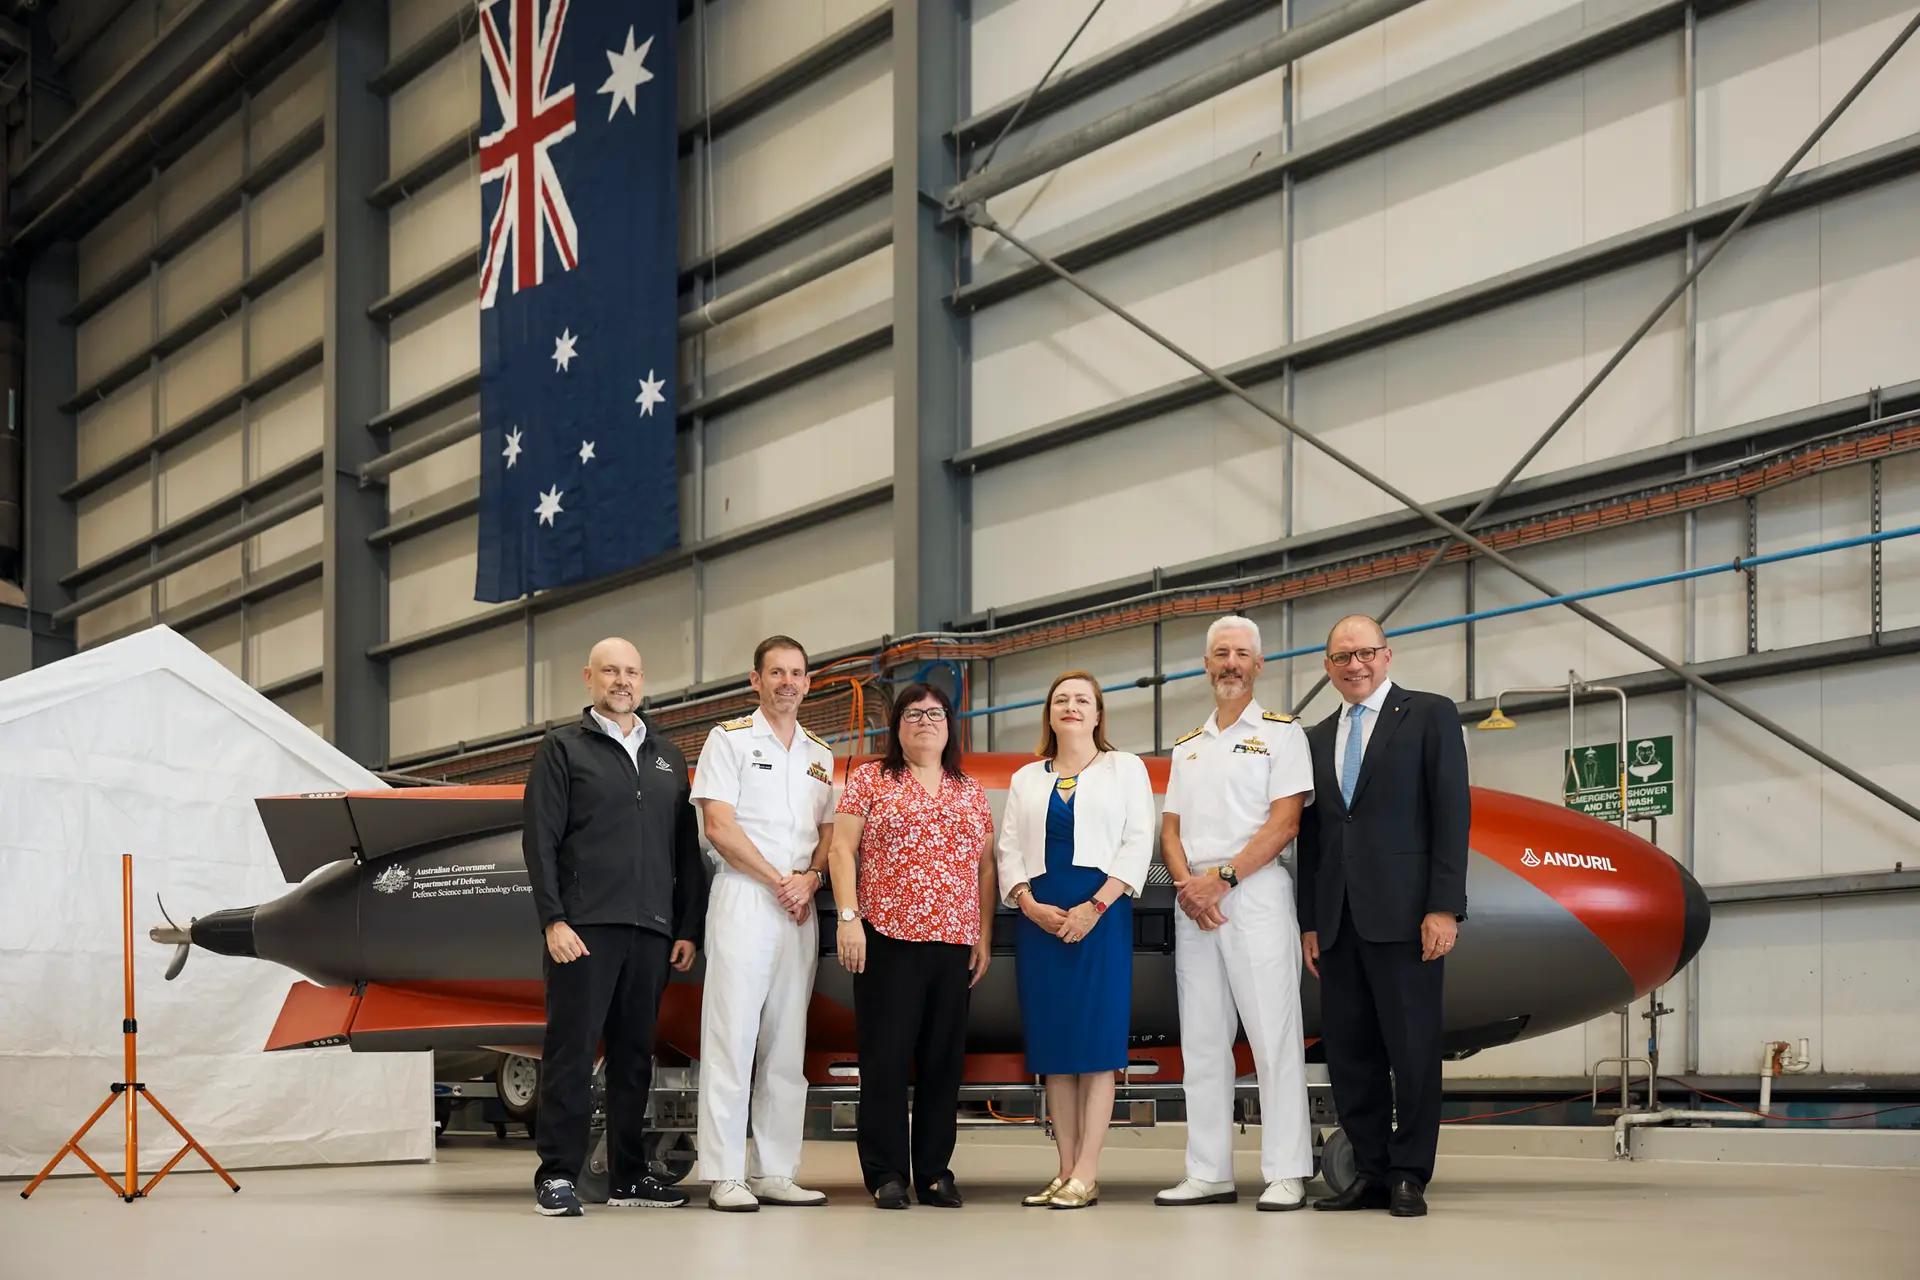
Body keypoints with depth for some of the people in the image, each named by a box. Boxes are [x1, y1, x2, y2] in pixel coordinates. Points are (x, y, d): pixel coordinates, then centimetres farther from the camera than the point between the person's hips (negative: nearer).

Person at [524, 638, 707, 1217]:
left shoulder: (667, 757, 18)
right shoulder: (563, 748, 5)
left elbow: (686, 848, 17)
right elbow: (539, 840, -2)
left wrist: (688, 928, 10)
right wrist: (553, 920, -11)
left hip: (651, 931, 5)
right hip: (584, 928, -4)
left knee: (634, 1054, 9)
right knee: (571, 1051, -5)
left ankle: (629, 1175, 15)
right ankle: (557, 1176, -1)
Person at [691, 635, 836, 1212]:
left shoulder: (820, 754, 18)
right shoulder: (729, 739, 2)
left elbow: (829, 834, 16)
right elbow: (719, 827, -7)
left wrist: (810, 880, -5)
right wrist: (778, 881, -9)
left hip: (801, 908, 6)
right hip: (743, 900, -5)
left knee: (787, 1044, 6)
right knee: (732, 1036, -9)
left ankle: (774, 1171, 10)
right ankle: (724, 1175, -8)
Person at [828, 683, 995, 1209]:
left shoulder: (970, 791, 16)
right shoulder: (869, 779, 6)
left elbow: (985, 866, 16)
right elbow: (842, 849, 0)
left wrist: (984, 935, 9)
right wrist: (848, 916, -10)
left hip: (954, 943, 4)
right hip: (889, 938, -3)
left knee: (944, 1058, 5)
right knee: (886, 1056, -3)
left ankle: (935, 1172, 12)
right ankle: (887, 1175, 2)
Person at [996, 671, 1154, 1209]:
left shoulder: (1124, 768, 8)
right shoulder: (1026, 778, 18)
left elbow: (1137, 843, -1)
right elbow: (1009, 850, 11)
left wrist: (1095, 907, -12)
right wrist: (1030, 904, -7)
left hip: (1102, 913, -3)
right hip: (1039, 918, 4)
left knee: (1096, 1041, -7)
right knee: (1052, 1043, 2)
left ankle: (1086, 1174, -9)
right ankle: (1065, 1170, 5)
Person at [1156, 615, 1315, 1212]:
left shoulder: (1280, 733, 1)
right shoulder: (1187, 747, 19)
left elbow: (1284, 823, -8)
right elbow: (1171, 828, 15)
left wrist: (1220, 878, -13)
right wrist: (1187, 885, -5)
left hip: (1255, 893, -6)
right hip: (1193, 899, 6)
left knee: (1273, 1034, -8)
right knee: (1202, 1039, 6)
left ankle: (1285, 1174, -6)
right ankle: (1209, 1173, 10)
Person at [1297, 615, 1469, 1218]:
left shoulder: (1430, 715, 3)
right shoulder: (1318, 738, 18)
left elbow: (1451, 813, -4)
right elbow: (1312, 835, 17)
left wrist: (1444, 907, -12)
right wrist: (1309, 922, 11)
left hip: (1403, 914, -5)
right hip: (1337, 919, 5)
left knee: (1413, 1049, -2)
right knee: (1348, 1052, 6)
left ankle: (1409, 1176, 5)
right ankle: (1371, 1173, 13)